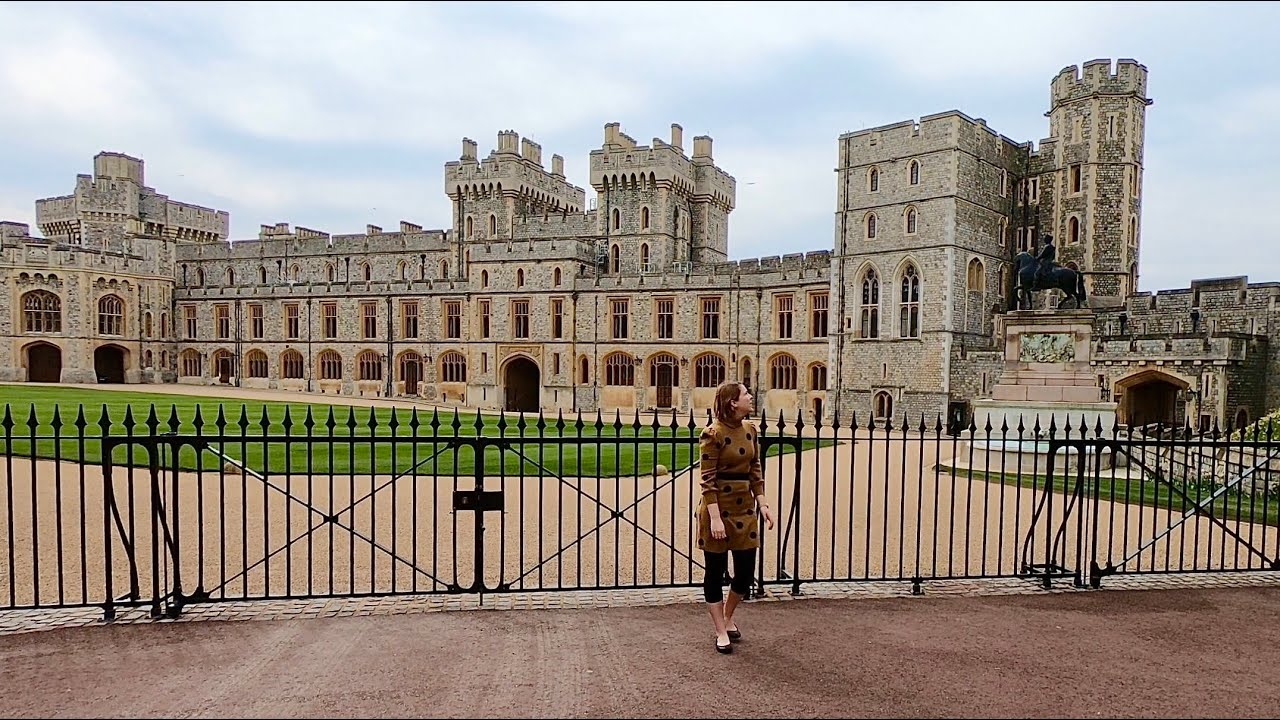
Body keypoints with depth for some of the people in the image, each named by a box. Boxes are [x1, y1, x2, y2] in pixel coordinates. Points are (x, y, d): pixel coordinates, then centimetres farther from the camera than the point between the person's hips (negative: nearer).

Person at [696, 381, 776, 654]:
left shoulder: (751, 430, 6)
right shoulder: (713, 434, -15)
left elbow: (755, 470, 13)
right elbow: (708, 479, -15)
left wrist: (762, 503, 4)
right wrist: (715, 518, -19)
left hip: (745, 508, 7)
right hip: (718, 508, -6)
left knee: (746, 570, 9)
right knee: (715, 570, 6)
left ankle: (728, 617, 35)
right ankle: (721, 632, 20)